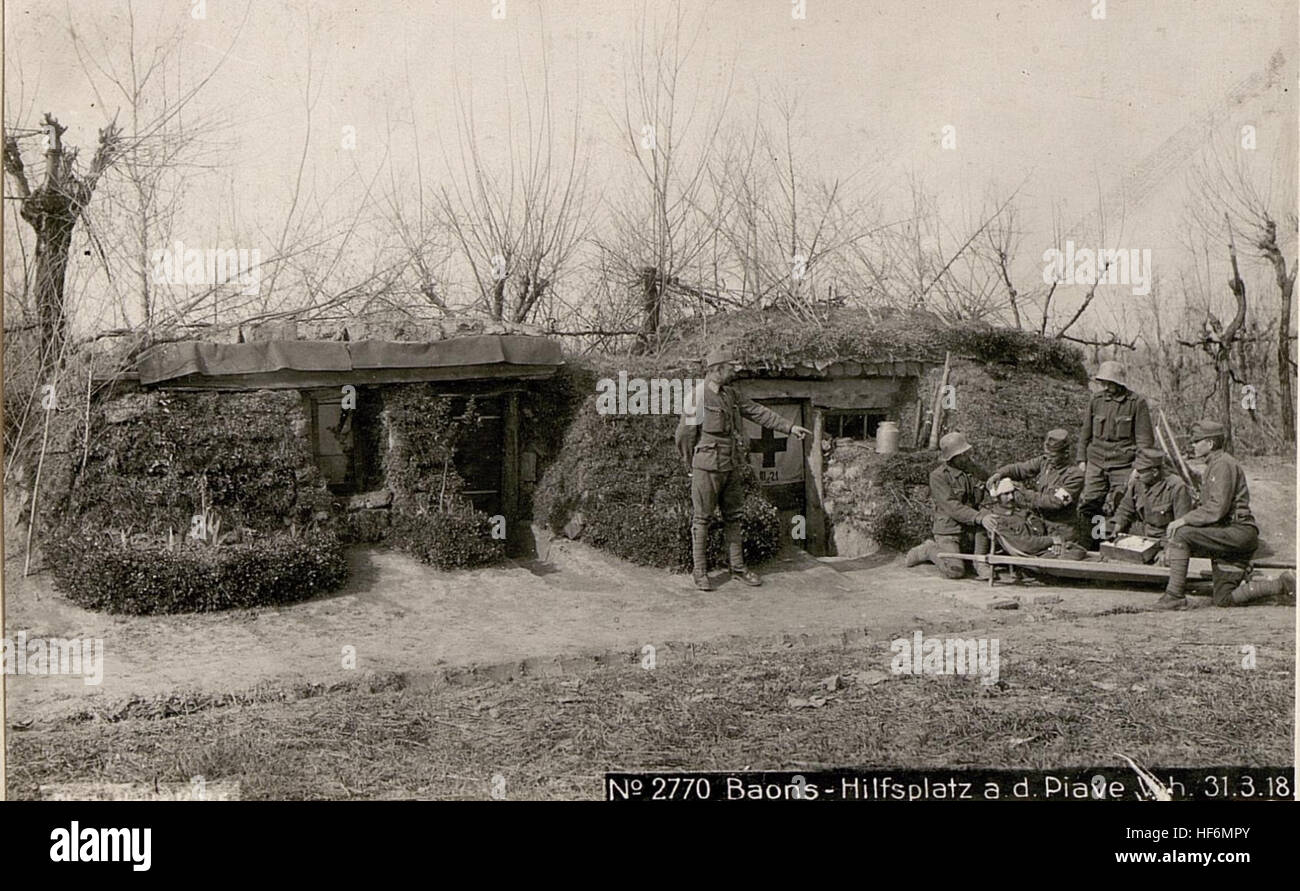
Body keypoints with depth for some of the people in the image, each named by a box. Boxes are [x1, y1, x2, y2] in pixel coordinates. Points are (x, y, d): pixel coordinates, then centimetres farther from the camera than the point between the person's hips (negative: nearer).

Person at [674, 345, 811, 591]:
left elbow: (758, 412, 13)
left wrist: (790, 427, 9)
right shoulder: (698, 396, -14)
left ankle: (738, 567, 21)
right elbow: (684, 435, -11)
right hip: (707, 468, -7)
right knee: (701, 519, 1)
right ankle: (700, 572, 8)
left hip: (732, 467, 8)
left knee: (733, 518, 12)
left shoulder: (731, 394, 10)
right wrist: (692, 465, 0)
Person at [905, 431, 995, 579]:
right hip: (949, 530, -5)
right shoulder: (938, 476, -14)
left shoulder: (973, 467, 4)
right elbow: (952, 507, -24)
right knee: (955, 571, -21)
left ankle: (981, 564, -13)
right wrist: (979, 518, -37)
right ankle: (930, 550, 10)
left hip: (971, 529, 5)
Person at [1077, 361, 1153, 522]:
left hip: (1123, 465, -3)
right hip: (1096, 463, 4)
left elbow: (1145, 439, -1)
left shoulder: (1137, 403, -3)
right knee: (1087, 506, -3)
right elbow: (1085, 433, 16)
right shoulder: (1096, 401, 8)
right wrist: (1082, 459, 11)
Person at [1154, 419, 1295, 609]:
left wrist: (1184, 520, -19)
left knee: (1181, 535, -24)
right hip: (1227, 537, 10)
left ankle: (1175, 595, -21)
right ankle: (1281, 585, 17)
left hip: (1238, 532, -10)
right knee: (1224, 600, 9)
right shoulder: (1213, 465, 19)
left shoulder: (1223, 464, -13)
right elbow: (1208, 508, 21)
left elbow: (1216, 509, -23)